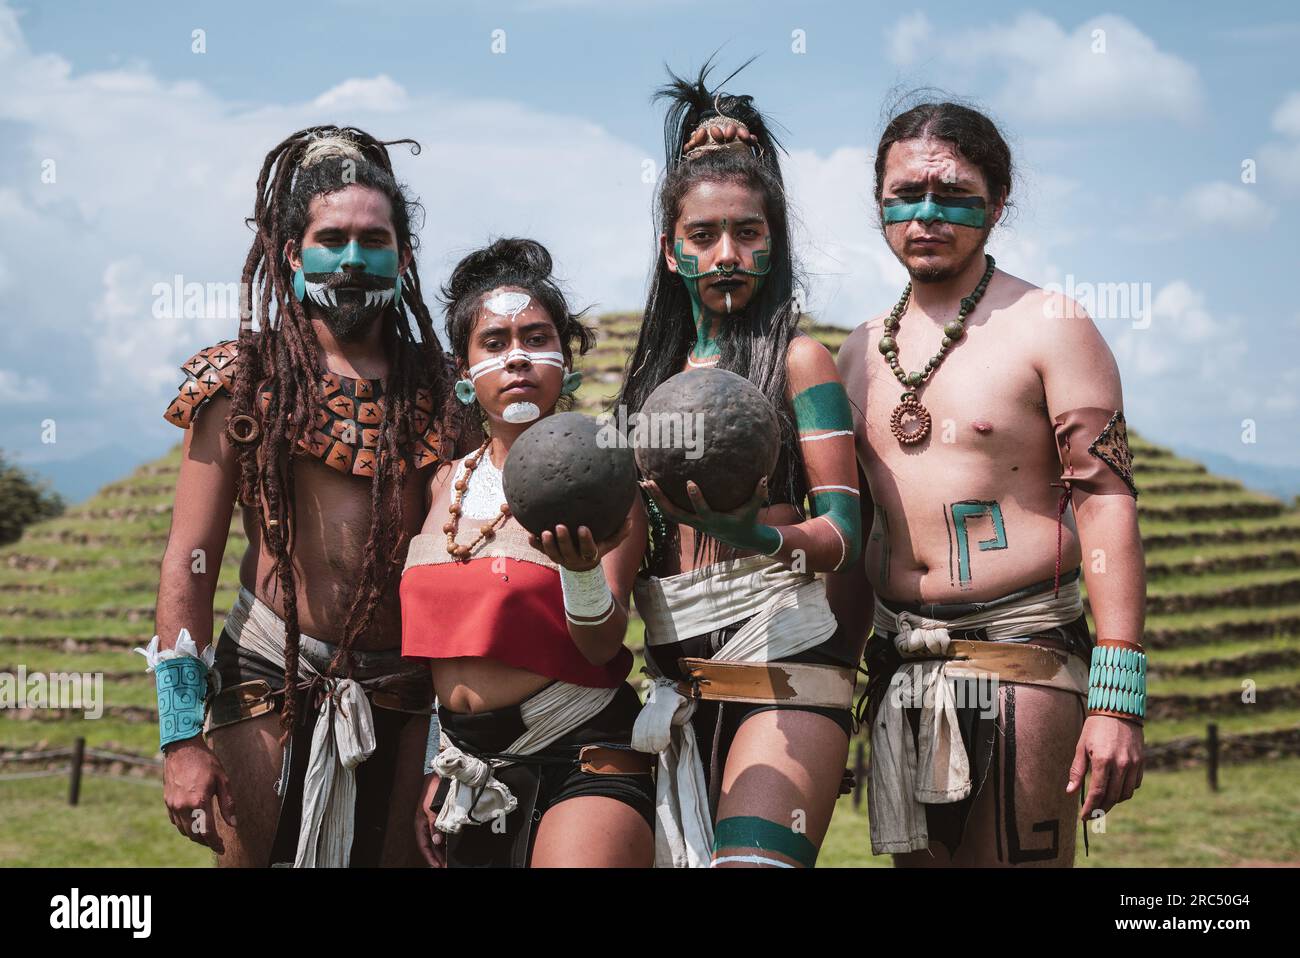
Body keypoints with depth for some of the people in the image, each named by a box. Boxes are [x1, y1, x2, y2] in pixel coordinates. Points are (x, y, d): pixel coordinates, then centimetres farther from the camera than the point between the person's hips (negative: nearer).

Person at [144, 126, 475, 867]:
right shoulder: (245, 380, 1)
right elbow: (189, 561, -3)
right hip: (272, 682, -2)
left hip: (403, 693, 3)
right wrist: (183, 737, -10)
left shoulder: (437, 396, 8)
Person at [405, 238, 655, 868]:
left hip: (580, 759, -5)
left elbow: (603, 646, -13)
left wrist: (581, 568, -32)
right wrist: (436, 768, 15)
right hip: (469, 772, 5)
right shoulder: (444, 485, 9)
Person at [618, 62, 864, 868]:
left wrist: (763, 537, -24)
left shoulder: (797, 356, 0)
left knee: (752, 861, -22)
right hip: (678, 680, 5)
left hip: (783, 661, -5)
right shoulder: (656, 371, 16)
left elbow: (842, 531, -6)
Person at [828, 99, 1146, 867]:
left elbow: (1107, 503, -10)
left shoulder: (1048, 326, -4)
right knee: (918, 856, 9)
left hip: (1021, 654, -5)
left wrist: (1118, 697, -18)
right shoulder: (863, 351, 13)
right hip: (900, 671, 5)